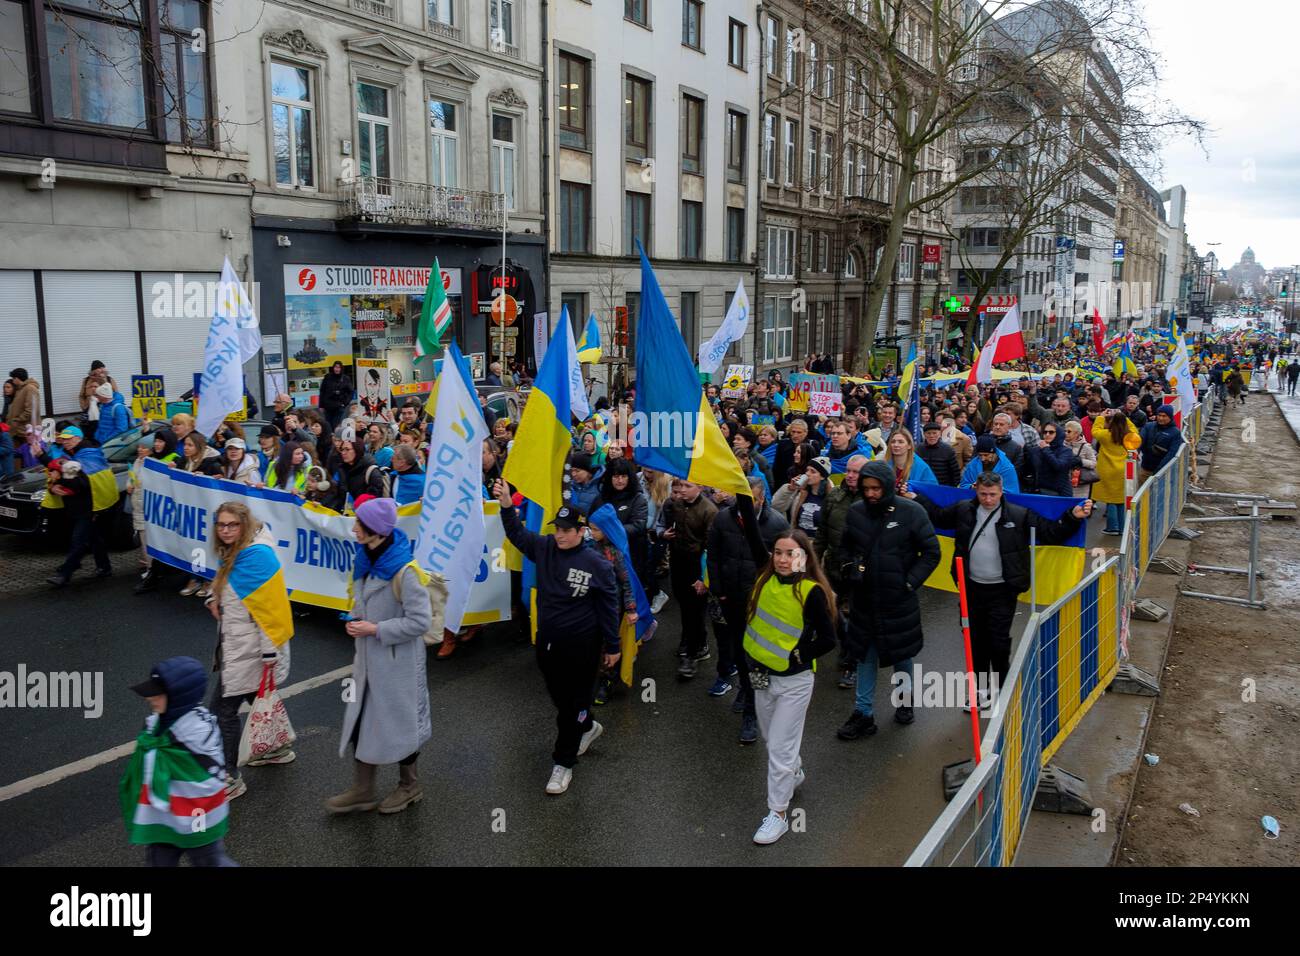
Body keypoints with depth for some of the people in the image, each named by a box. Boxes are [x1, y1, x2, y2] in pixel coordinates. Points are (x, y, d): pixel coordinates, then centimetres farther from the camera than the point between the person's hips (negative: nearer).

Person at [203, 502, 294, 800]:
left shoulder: (257, 555, -22)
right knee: (257, 698, 23)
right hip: (235, 646, 9)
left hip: (248, 650, -9)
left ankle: (230, 779, 7)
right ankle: (279, 748, 41)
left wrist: (270, 654, -22)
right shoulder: (234, 552, 8)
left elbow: (268, 607, -23)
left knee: (222, 711, -4)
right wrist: (215, 600, 3)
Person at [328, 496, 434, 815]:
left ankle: (409, 785, 31)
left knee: (399, 721, 9)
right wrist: (356, 622, 0)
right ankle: (362, 791, 27)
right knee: (360, 719, 12)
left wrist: (376, 629, -20)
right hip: (368, 657, 8)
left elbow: (421, 621, -23)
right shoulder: (364, 560, 2)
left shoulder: (404, 571, -24)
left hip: (398, 661, -7)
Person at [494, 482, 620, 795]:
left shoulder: (597, 565, -14)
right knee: (559, 697, 21)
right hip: (547, 640, 6)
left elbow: (608, 608, -7)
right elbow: (517, 533, -8)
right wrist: (506, 505, -26)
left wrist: (612, 647, -3)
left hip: (581, 646, -5)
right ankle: (588, 727, 49)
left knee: (574, 703, 5)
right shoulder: (544, 548, -2)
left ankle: (563, 763, 20)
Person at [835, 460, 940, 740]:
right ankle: (863, 714, 18)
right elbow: (844, 546, 12)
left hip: (900, 599, -2)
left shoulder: (911, 512, -12)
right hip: (864, 599, 2)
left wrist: (911, 581, -11)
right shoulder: (855, 512, -5)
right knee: (865, 655, 9)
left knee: (903, 653, 15)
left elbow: (931, 552, -5)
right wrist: (848, 569, -6)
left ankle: (905, 699, 39)